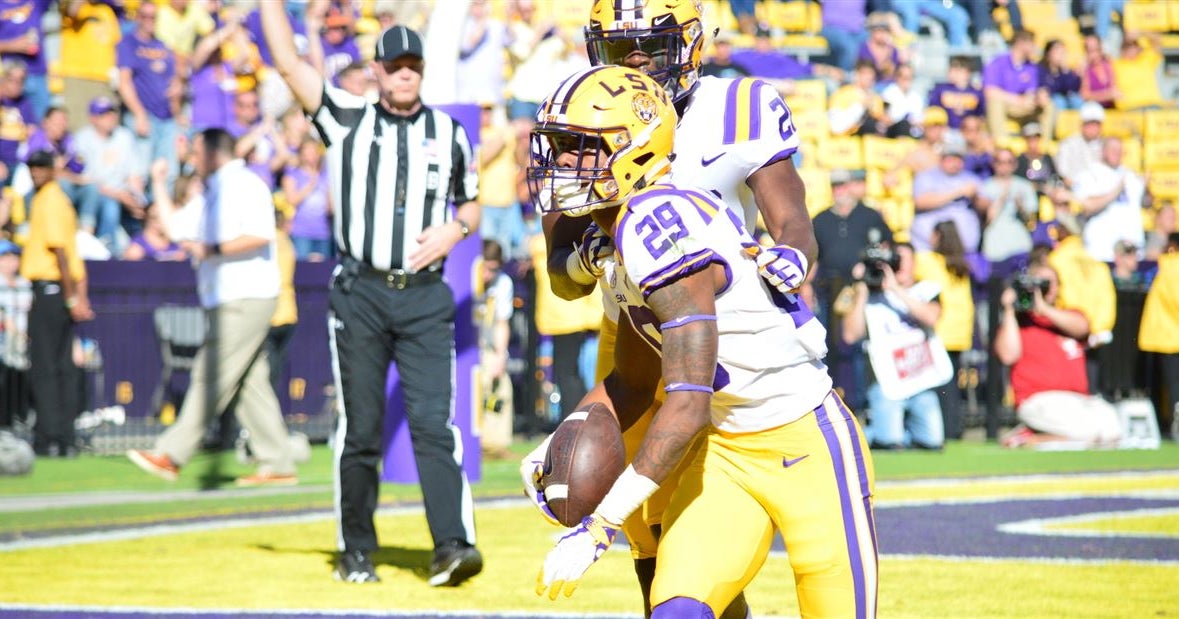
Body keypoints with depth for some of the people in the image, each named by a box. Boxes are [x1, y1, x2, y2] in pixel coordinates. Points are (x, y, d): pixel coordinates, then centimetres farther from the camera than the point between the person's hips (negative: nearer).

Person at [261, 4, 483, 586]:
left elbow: (471, 206, 20)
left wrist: (455, 229, -2)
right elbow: (288, 62, -3)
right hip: (360, 296, 0)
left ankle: (453, 544, -19)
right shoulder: (348, 119, 5)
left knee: (433, 422, -10)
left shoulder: (449, 133, 11)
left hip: (425, 298, 1)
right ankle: (356, 552, 11)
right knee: (360, 429, 3)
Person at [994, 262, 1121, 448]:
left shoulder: (1071, 317, 18)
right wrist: (1009, 311, -9)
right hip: (1037, 400, -6)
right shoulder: (1019, 320, 8)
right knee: (1091, 429, -27)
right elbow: (1008, 356, -11)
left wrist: (1043, 308, -17)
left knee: (1112, 428, -21)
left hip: (1078, 399, 6)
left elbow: (1081, 327, -8)